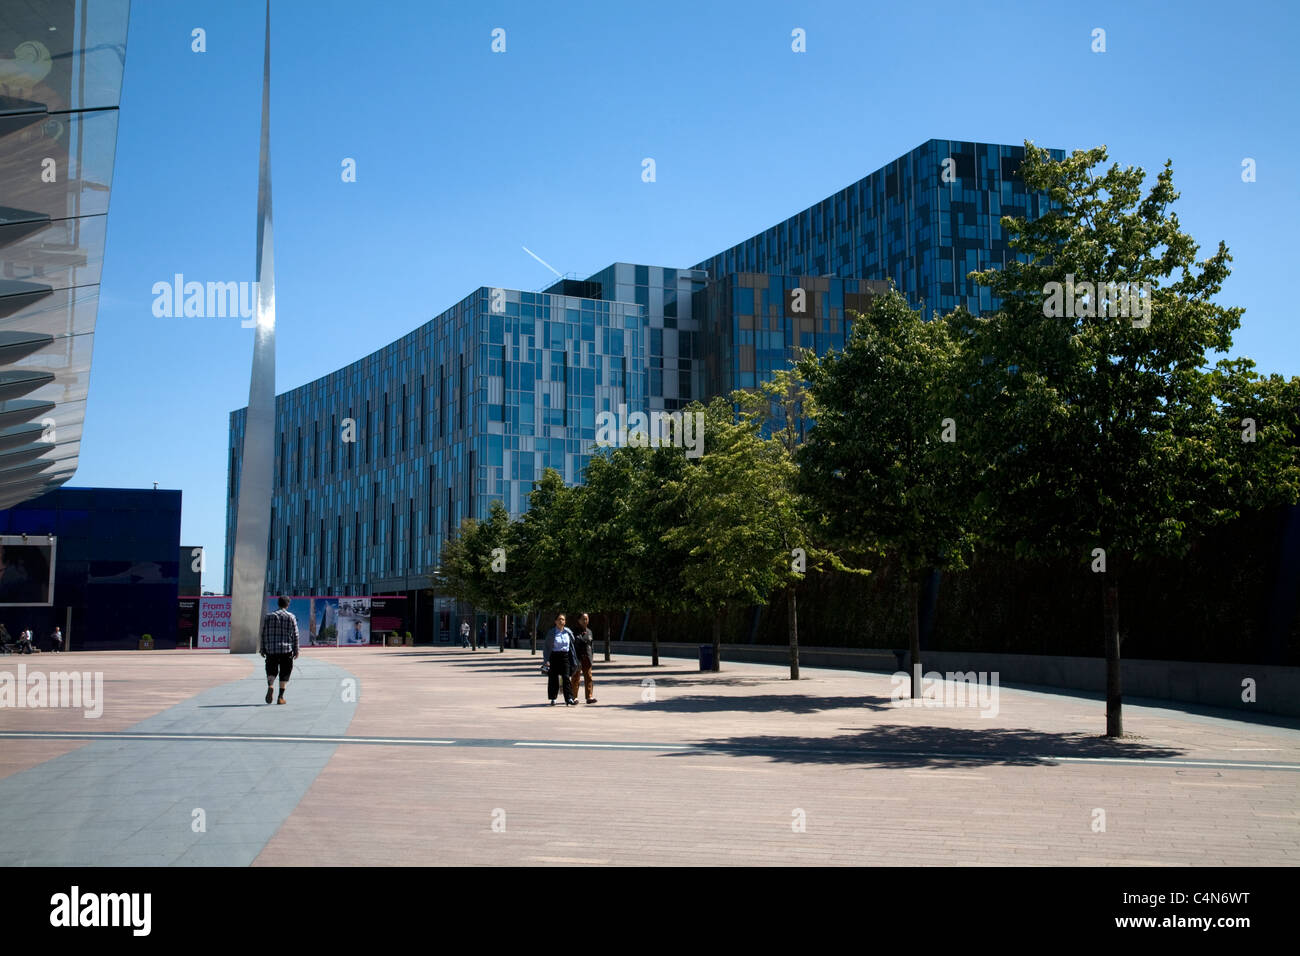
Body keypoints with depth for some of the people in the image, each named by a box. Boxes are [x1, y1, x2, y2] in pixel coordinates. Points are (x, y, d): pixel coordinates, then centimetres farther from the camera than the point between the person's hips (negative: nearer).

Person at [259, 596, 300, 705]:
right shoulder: (291, 617, 0)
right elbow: (295, 635, -1)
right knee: (284, 674, 7)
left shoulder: (268, 616, 4)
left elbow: (264, 634, 3)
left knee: (271, 671, 12)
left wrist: (262, 649, 9)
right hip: (286, 650, -1)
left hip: (271, 650, 1)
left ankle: (270, 687, -17)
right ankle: (281, 697, 4)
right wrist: (296, 650, 5)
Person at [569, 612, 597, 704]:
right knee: (576, 677, 3)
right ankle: (574, 697, 12)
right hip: (577, 657, -4)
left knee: (588, 677, -1)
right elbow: (572, 646, -8)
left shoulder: (589, 631, 12)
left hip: (587, 657, 4)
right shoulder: (575, 632, -5)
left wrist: (590, 657, 11)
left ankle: (589, 697, -1)